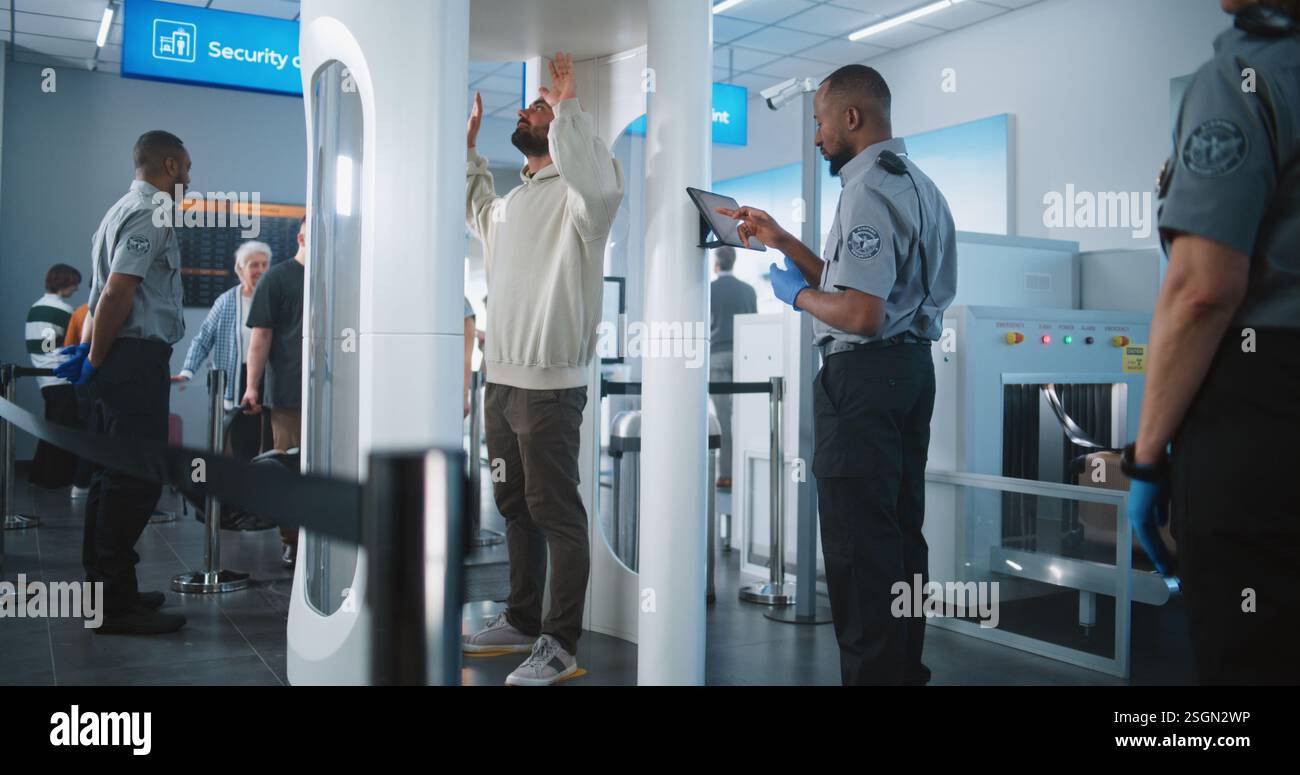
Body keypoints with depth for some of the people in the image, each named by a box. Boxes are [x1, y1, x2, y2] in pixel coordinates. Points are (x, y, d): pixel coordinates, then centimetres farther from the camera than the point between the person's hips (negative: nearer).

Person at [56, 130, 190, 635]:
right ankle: (116, 603, -5)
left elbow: (108, 292, 20)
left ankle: (104, 589, 22)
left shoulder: (126, 210, 21)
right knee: (137, 478, -9)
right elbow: (116, 294, -20)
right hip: (138, 357, -11)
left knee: (115, 475, 14)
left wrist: (91, 351, 18)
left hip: (122, 360, 11)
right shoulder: (149, 214, -11)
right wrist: (96, 359, -13)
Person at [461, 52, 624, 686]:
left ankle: (561, 645, 5)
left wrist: (569, 107, -26)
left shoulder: (573, 196, -8)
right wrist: (468, 141, 34)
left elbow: (603, 184, -33)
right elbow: (472, 210, 42)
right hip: (500, 379, 9)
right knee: (516, 507, 17)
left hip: (549, 384, -9)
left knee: (556, 514, -4)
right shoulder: (508, 205, 19)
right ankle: (523, 621, 30)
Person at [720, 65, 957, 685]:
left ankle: (870, 671, 1)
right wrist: (783, 241, 18)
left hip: (864, 376, -11)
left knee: (857, 547, -5)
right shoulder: (915, 182, 18)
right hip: (912, 366, 11)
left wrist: (798, 293, -6)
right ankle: (905, 667, 26)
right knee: (901, 535, 16)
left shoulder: (869, 187, -15)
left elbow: (860, 313, -23)